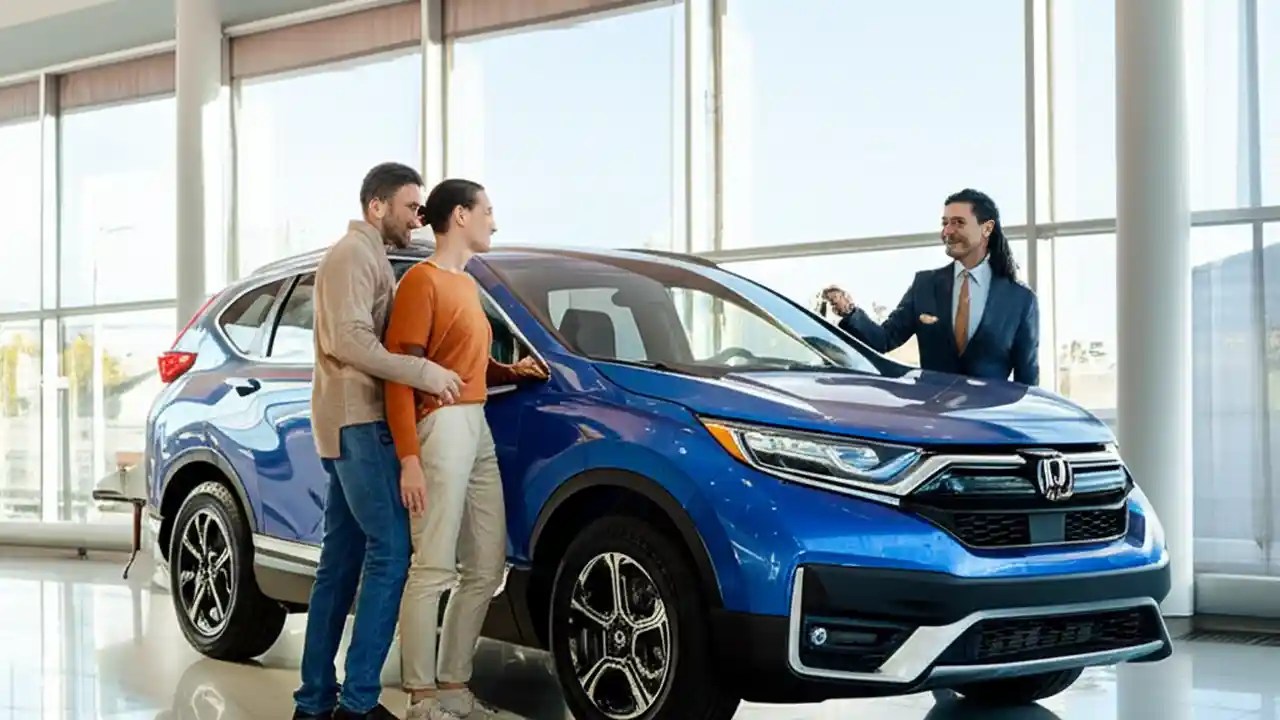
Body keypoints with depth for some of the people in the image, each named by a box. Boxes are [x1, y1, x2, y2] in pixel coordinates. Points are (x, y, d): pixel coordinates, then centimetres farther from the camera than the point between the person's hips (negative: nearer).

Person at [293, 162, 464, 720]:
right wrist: (424, 372, -21)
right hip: (358, 423, -10)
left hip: (352, 426, 10)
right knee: (390, 552, -12)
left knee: (341, 561, 9)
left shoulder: (370, 259, 24)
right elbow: (349, 341, -21)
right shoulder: (354, 255, -9)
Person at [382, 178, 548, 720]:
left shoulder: (467, 285, 22)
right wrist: (409, 458, -19)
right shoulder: (422, 280, -6)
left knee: (486, 568, 9)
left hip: (479, 428, 10)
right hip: (442, 427, -10)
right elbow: (399, 374, -12)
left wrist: (515, 372, 7)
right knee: (433, 569, -9)